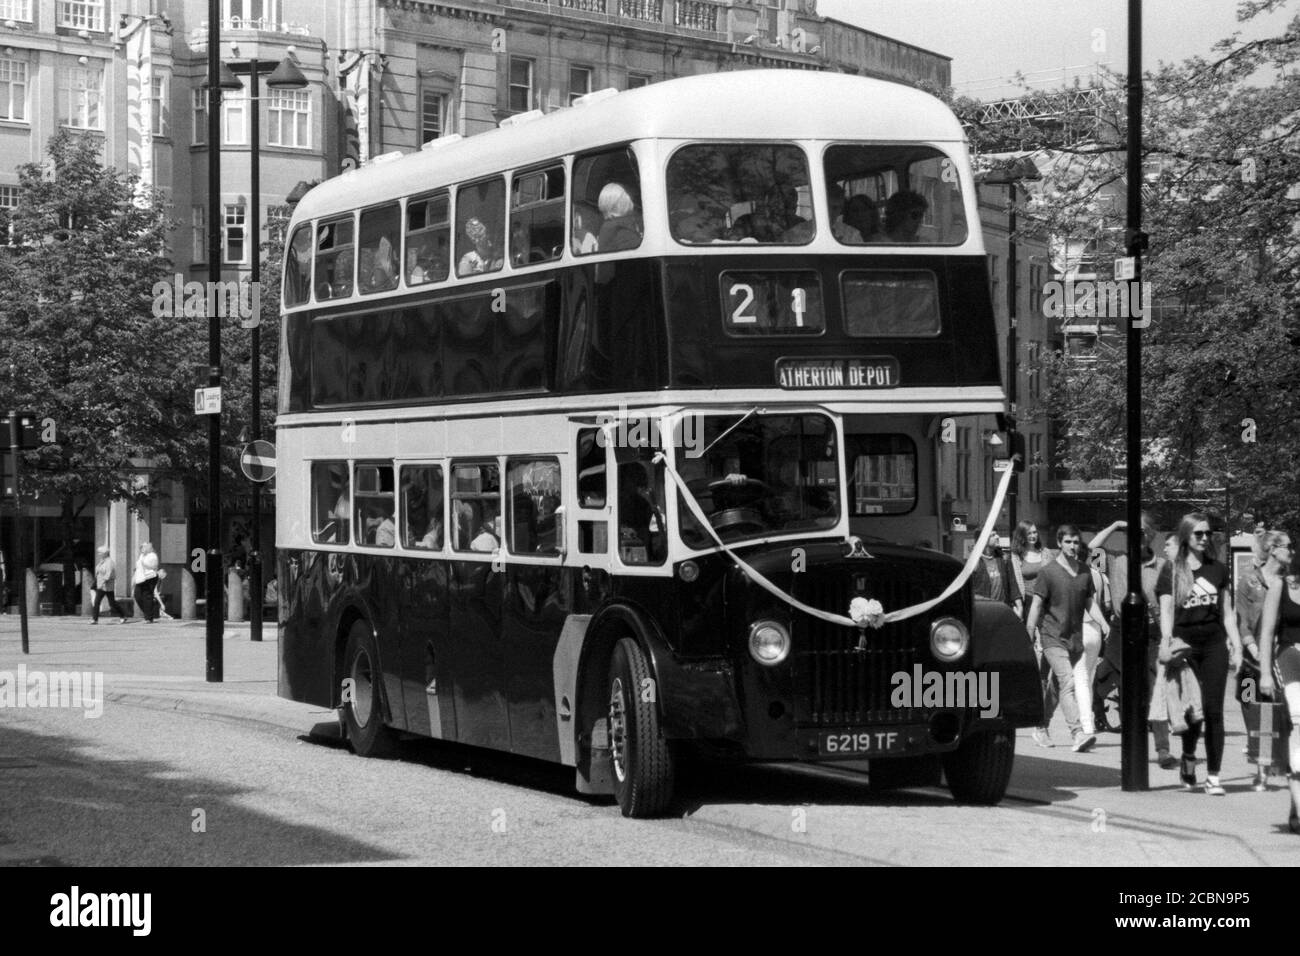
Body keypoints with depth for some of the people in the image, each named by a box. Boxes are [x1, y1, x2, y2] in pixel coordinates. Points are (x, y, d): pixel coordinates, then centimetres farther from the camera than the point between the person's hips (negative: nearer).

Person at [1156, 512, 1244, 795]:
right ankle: (1188, 760, 26)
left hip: (1214, 644, 2)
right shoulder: (1171, 572, 2)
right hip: (1185, 644, -2)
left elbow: (1227, 611, 14)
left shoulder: (1218, 569, 11)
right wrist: (1166, 640, -20)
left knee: (1213, 711, -4)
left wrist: (1236, 645, 7)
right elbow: (1166, 610, -5)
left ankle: (1213, 776, -2)